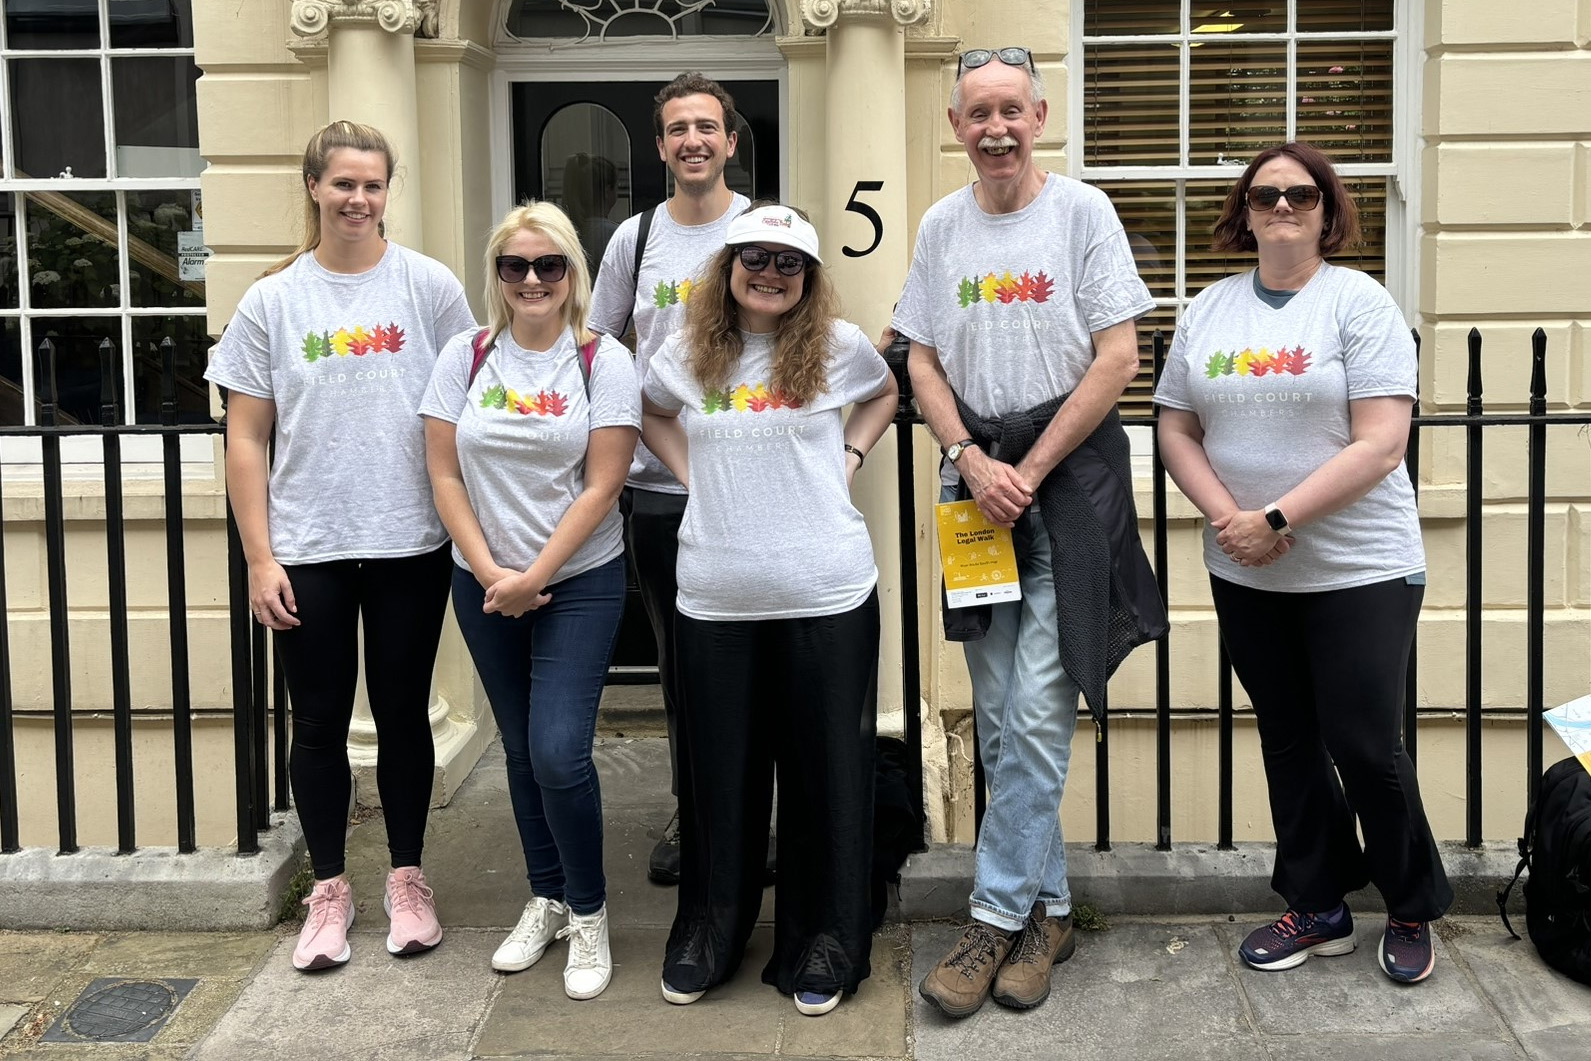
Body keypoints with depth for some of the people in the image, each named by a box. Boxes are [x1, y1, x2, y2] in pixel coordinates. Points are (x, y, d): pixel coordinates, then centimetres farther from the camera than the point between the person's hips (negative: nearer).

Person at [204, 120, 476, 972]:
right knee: (320, 723, 9)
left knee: (403, 716, 10)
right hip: (307, 550, 1)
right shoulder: (273, 300, 2)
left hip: (410, 546, -1)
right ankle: (328, 889, 23)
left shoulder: (430, 287, 0)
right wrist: (259, 558, -3)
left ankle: (407, 880, 24)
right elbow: (246, 438, 3)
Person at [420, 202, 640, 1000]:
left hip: (579, 582, -3)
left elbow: (602, 486, -10)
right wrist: (492, 573, -9)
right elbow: (445, 474, 0)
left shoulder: (603, 362, -5)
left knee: (559, 753, -13)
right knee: (522, 750, 13)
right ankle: (546, 899, 29)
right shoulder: (466, 356, 2)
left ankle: (588, 912, 7)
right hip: (485, 584, 3)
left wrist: (533, 577, -14)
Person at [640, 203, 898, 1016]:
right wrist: (688, 470, 8)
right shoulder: (686, 355, 4)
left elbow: (883, 394, 21)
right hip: (715, 597, 2)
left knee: (826, 769, 5)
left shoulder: (839, 347, 1)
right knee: (718, 771, 10)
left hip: (826, 595, -1)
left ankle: (823, 946, 20)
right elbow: (650, 413, 24)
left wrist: (848, 456, 5)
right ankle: (707, 934, 27)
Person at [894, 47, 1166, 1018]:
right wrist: (972, 460, -6)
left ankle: (999, 919, 0)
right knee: (998, 717, 7)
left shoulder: (1083, 210, -3)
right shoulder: (941, 227, 9)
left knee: (1035, 713, -9)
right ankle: (1048, 910, 20)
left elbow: (1119, 360, -7)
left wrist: (1032, 470, -11)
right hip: (977, 477, 5)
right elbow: (923, 361, 10)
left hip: (1071, 474, -4)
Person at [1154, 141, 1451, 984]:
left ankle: (1412, 911, 19)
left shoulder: (1359, 303, -7)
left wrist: (1276, 519, -20)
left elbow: (1380, 445, -15)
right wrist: (1225, 515, -11)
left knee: (1364, 746, -2)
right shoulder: (1208, 310, 7)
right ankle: (1317, 907, 27)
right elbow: (1176, 429, 6)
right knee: (1288, 742, 13)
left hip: (1359, 568, -4)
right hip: (1245, 575, 5)